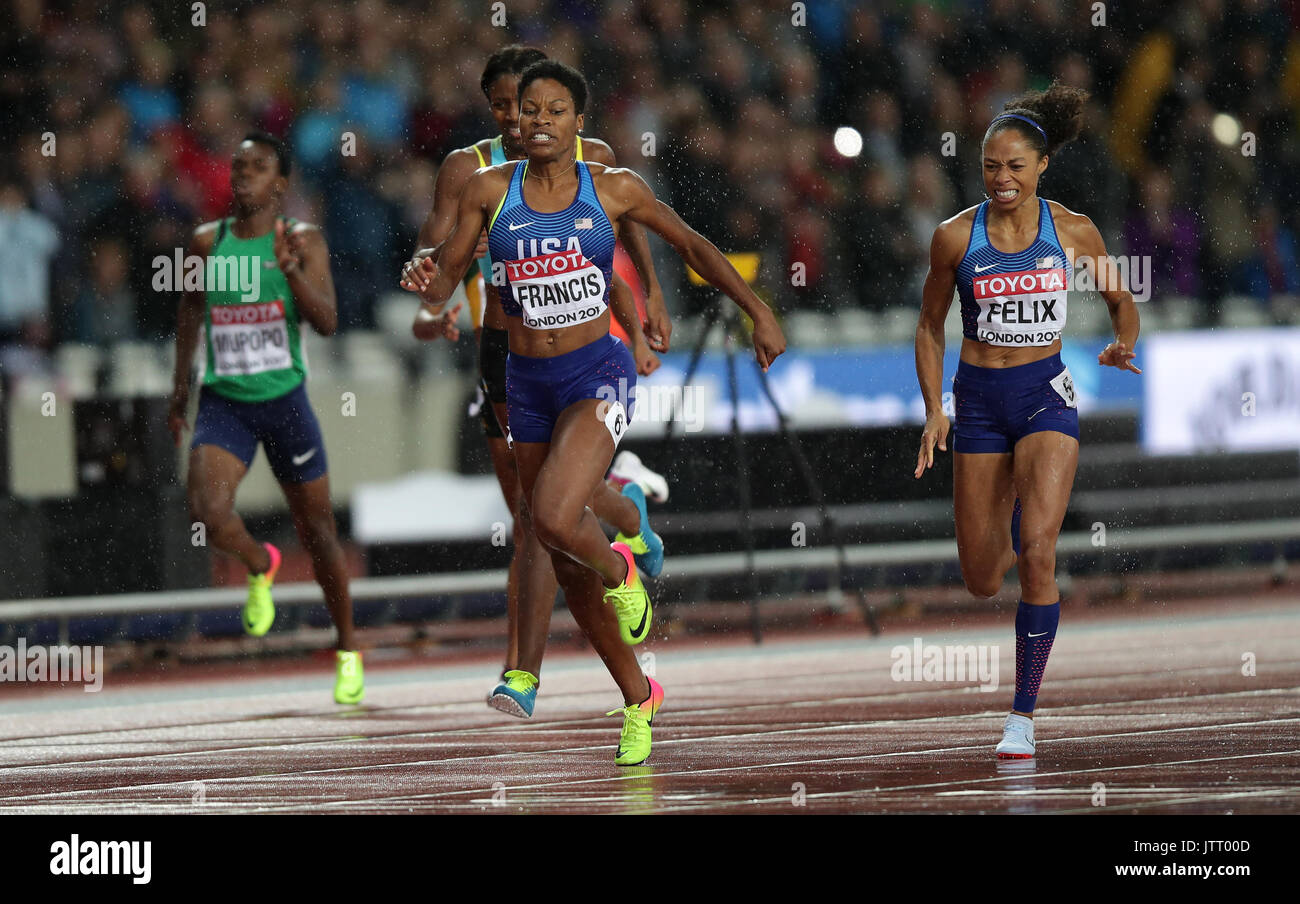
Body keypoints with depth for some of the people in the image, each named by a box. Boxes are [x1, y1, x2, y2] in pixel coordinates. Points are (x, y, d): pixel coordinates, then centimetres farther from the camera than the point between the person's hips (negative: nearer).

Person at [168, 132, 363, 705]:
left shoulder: (302, 241, -4)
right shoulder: (208, 242, 4)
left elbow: (327, 323, -14)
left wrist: (291, 271, -29)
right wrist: (182, 382, 19)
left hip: (284, 400, -2)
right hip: (223, 402, 2)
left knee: (316, 530, 8)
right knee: (208, 514, -22)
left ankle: (348, 651, 25)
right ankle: (259, 566, 13)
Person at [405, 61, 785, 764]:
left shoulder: (612, 189, -4)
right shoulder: (490, 190, -1)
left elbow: (691, 245, 9)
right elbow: (446, 279, 1)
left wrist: (758, 311, 7)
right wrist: (429, 290, -23)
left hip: (598, 374, -3)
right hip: (527, 383, 3)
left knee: (555, 520, -28)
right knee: (566, 564, 9)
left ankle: (617, 568, 7)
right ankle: (638, 698, 25)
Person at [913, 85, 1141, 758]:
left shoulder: (1072, 232, -3)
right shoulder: (955, 237, -4)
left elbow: (1121, 301, 12)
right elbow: (930, 326, 7)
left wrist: (1124, 344, -9)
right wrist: (933, 410, -2)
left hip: (1046, 396, -1)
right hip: (979, 400, 1)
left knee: (1037, 553, -20)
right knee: (982, 581, 6)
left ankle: (1024, 716, -11)